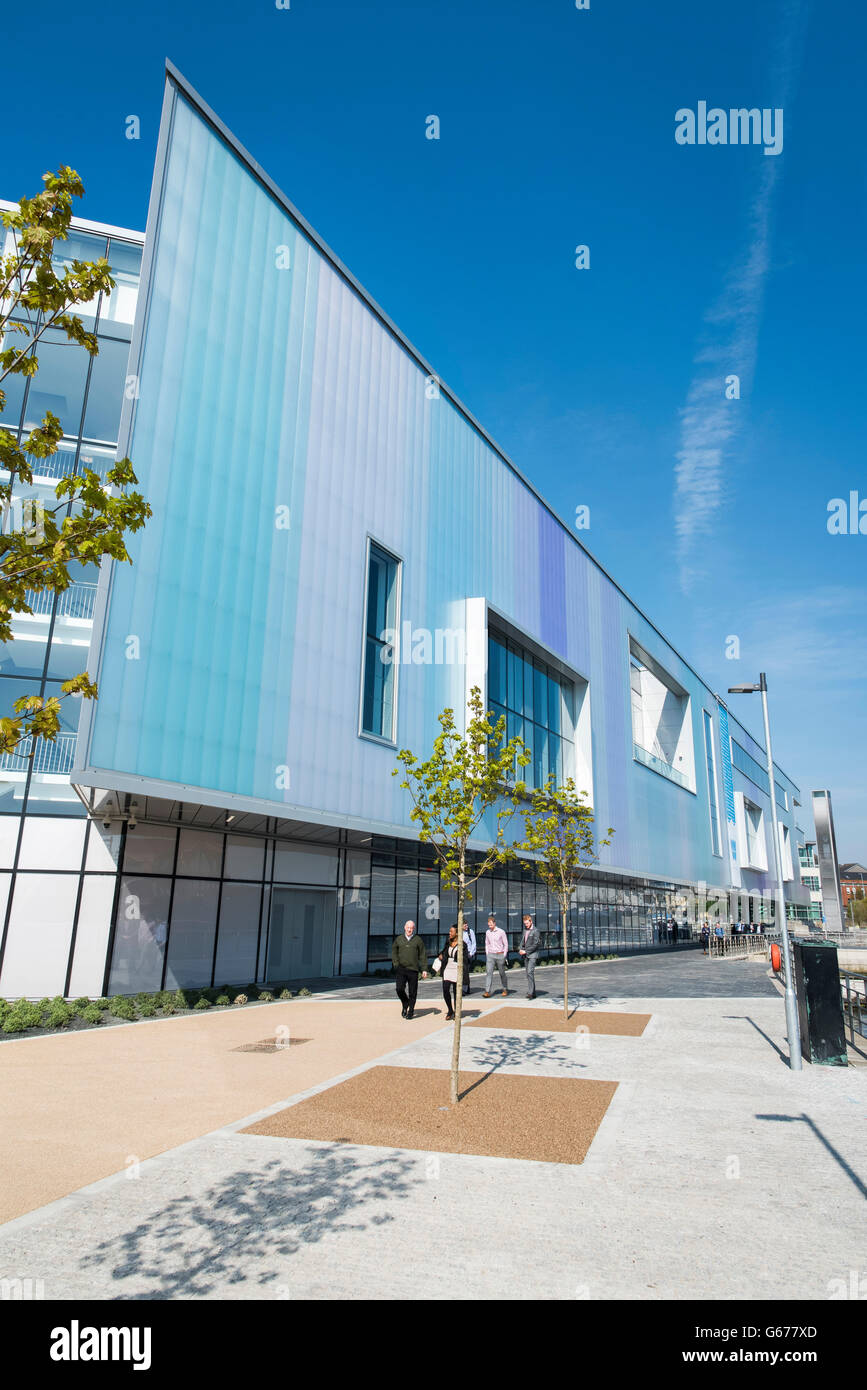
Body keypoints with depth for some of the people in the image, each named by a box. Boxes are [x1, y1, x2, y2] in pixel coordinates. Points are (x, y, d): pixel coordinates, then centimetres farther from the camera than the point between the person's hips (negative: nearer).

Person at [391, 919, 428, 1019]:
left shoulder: (418, 940, 4)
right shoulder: (398, 939, 8)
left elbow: (423, 956, 5)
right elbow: (394, 952, 14)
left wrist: (424, 969, 1)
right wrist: (396, 964, 0)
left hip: (413, 970, -1)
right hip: (401, 969, 1)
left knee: (412, 992, 2)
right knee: (399, 988, -11)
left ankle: (411, 1011, 19)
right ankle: (405, 1004, 16)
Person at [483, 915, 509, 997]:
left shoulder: (501, 932, -7)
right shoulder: (487, 932, 6)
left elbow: (506, 944, -2)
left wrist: (504, 956, -7)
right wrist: (487, 955, 7)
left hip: (500, 955, -3)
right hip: (490, 955, 3)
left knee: (502, 973, 9)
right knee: (489, 972, -11)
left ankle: (505, 989, 27)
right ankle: (487, 992, -16)